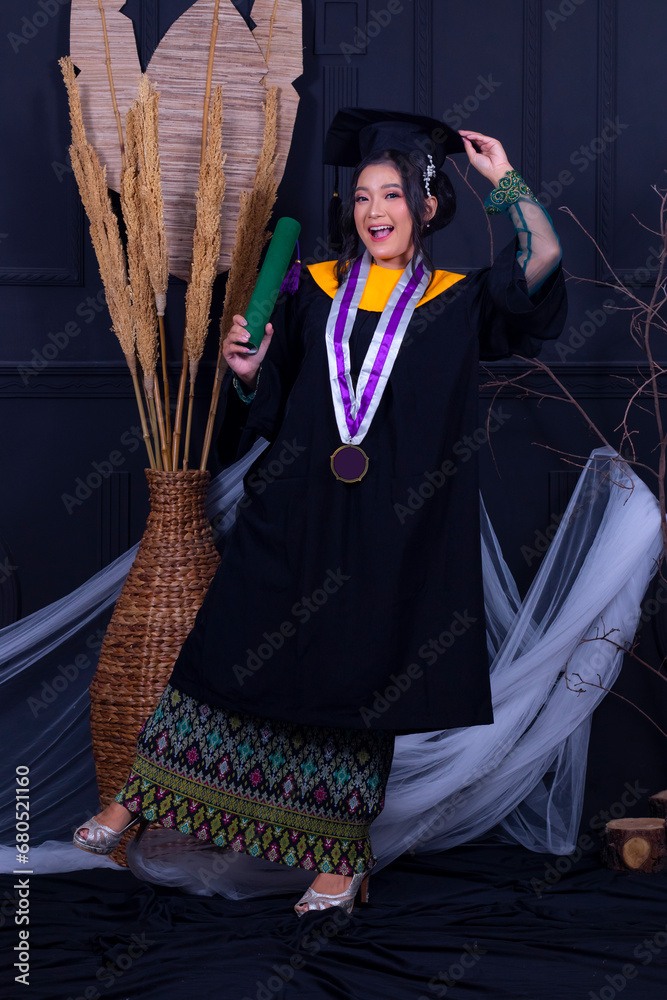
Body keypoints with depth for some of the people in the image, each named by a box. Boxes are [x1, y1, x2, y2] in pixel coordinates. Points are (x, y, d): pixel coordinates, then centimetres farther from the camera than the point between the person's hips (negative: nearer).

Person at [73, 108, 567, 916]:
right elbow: (275, 407, 11)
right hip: (292, 510, 2)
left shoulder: (457, 302, 3)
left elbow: (543, 258, -14)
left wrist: (502, 179, -4)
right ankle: (138, 797, 18)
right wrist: (247, 372, -9)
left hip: (387, 526, -2)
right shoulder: (316, 289, 9)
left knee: (358, 679, 5)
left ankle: (343, 853, 19)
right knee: (230, 649, 5)